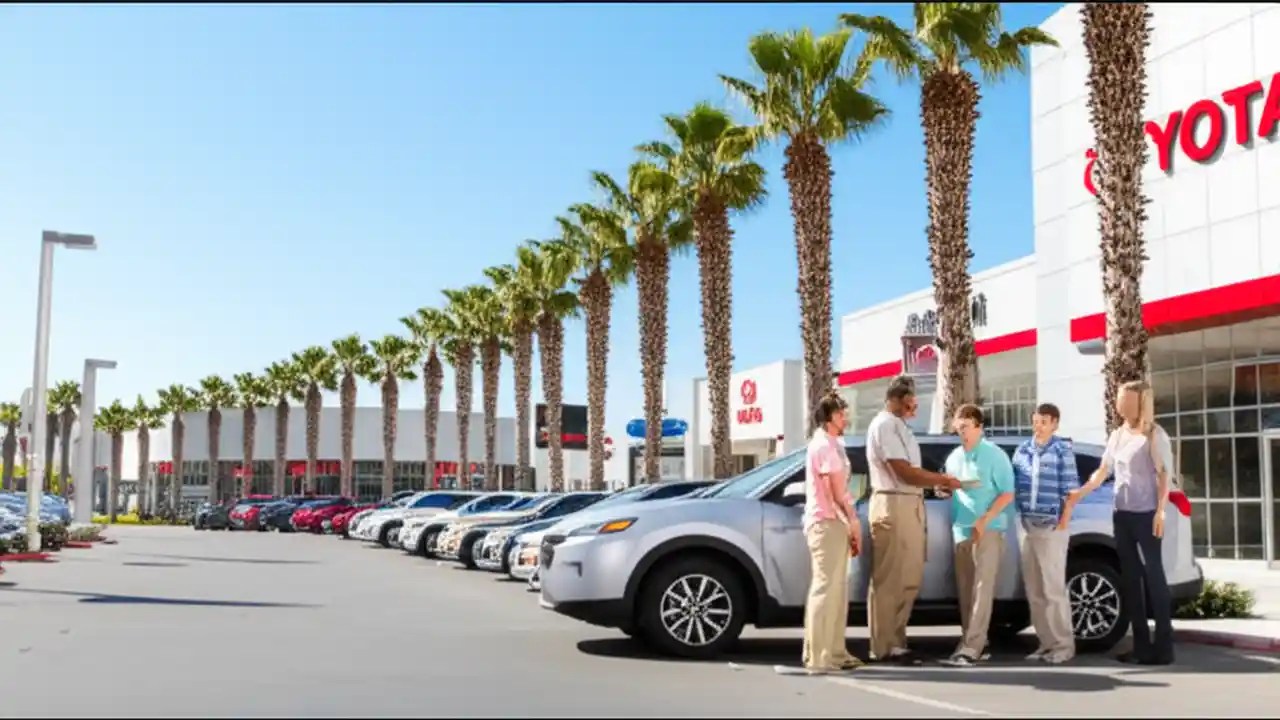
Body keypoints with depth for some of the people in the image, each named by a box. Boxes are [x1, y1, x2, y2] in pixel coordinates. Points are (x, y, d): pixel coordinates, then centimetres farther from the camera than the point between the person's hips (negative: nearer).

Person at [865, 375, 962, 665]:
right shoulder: (885, 425, -12)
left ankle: (895, 642, 16)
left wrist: (938, 479, 8)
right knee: (889, 580, -6)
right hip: (893, 506, -10)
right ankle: (884, 646, -2)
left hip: (909, 505, 10)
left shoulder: (898, 425, 20)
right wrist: (942, 480, -8)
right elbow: (905, 472, -17)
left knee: (908, 579, 11)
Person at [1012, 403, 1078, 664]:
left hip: (1051, 527, -5)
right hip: (1026, 526, 5)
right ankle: (1046, 642, 16)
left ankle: (1064, 644, 5)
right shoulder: (1022, 451, 11)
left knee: (1053, 589, -4)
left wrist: (1062, 522, -9)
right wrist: (1020, 517, 6)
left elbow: (1070, 490, -5)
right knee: (1034, 591, 8)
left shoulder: (1063, 451, -3)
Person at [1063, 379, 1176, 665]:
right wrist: (1079, 493, 2)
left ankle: (1163, 646, -2)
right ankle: (1141, 645, 12)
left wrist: (1160, 511, -15)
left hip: (1146, 515, -7)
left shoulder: (1155, 435, -5)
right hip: (1121, 514, 7)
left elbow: (1164, 476, -7)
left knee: (1153, 576, -5)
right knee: (1129, 578, 7)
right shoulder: (1117, 435, 12)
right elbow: (1103, 471, 14)